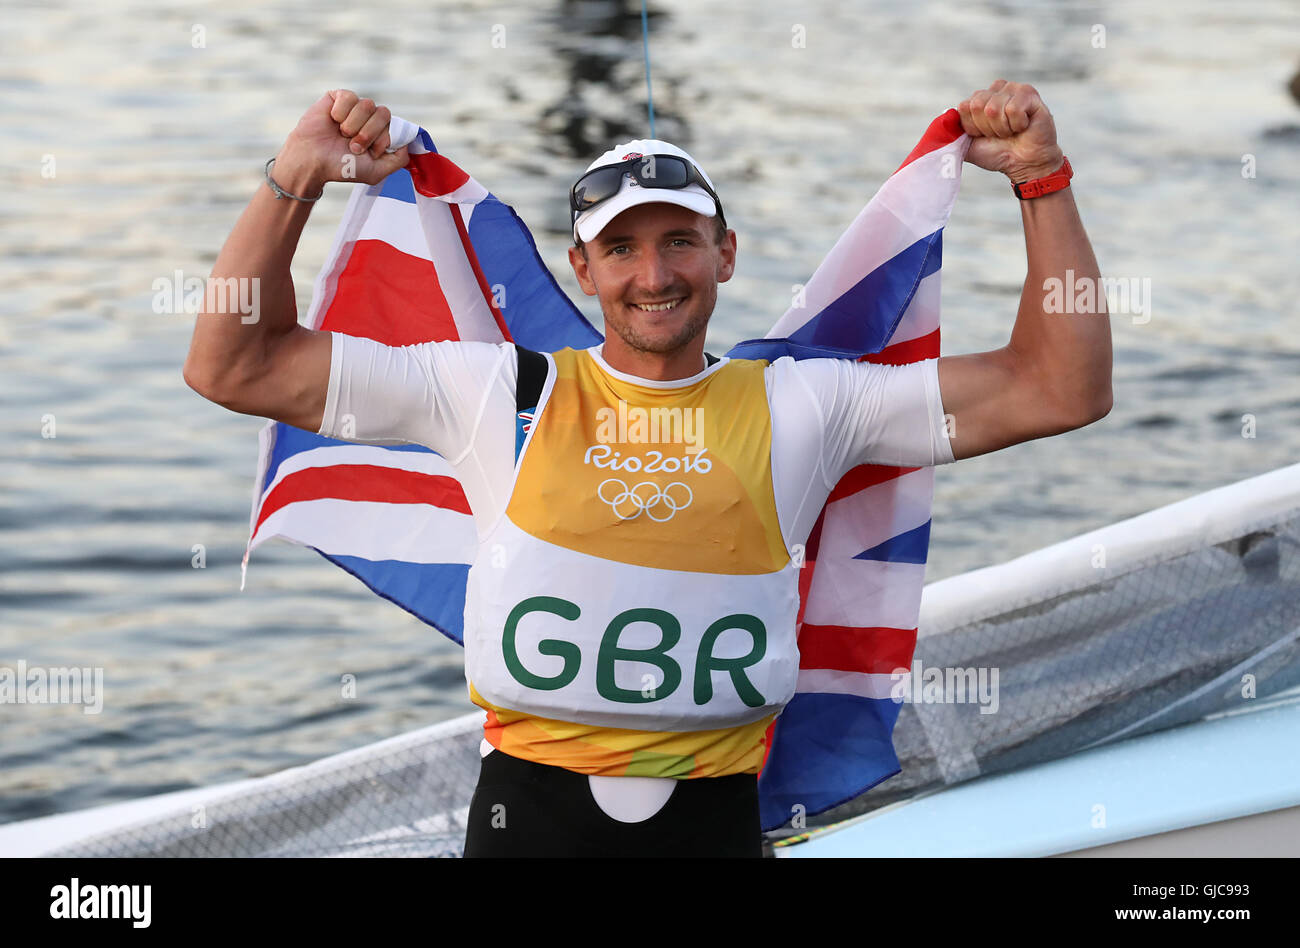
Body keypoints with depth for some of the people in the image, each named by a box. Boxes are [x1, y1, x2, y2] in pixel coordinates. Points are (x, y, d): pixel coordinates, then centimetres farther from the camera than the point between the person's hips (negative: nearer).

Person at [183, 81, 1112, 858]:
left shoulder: (800, 406, 6)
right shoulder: (502, 393, 4)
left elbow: (1059, 389, 5)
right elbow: (233, 367, 4)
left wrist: (1042, 179, 0)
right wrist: (295, 180, -5)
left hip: (716, 816, 1)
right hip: (532, 810, 0)